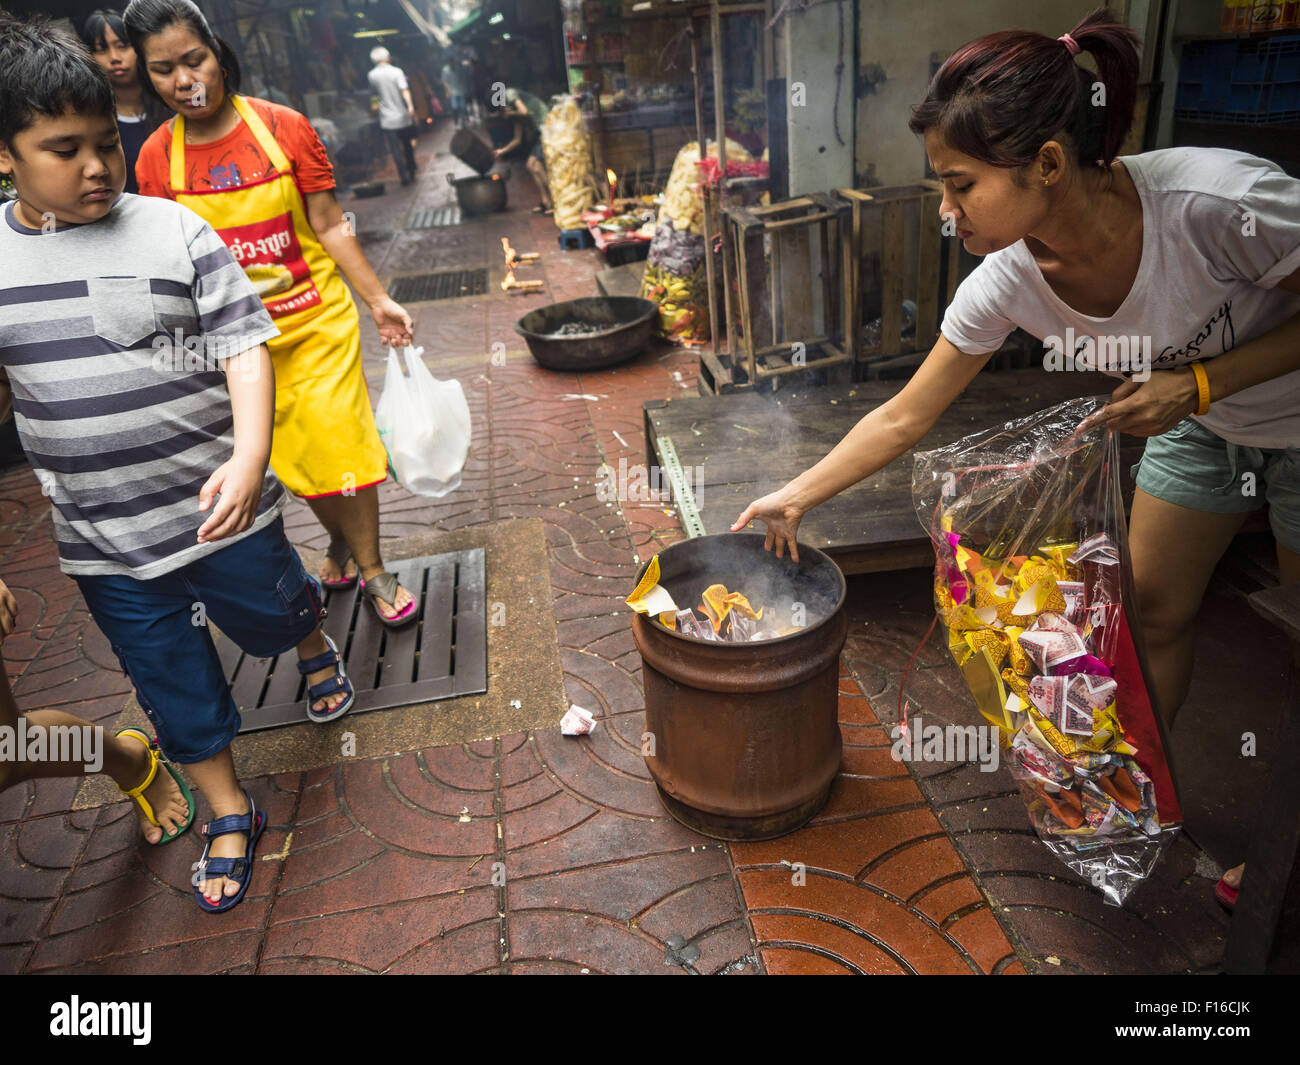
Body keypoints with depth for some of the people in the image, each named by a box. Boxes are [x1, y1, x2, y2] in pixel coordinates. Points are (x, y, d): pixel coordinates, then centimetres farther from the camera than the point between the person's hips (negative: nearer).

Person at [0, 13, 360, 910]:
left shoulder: (174, 233, -8)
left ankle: (313, 643, 56)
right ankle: (230, 814, 34)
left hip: (219, 508, -2)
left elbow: (245, 350, -11)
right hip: (101, 539, 3)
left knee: (270, 615, 18)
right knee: (172, 681, 14)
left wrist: (250, 454, -28)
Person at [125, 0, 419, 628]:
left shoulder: (283, 128, -8)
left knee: (337, 440, -4)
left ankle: (370, 566, 13)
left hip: (318, 320, -2)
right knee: (294, 456, 10)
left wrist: (378, 300, -8)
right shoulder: (157, 157, -3)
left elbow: (330, 225, -4)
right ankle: (341, 543, 35)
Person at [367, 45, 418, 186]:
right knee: (408, 145, 17)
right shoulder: (396, 71, -5)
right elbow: (404, 90, -18)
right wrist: (410, 106, -28)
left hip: (387, 120, 0)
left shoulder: (371, 75, 3)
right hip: (403, 116, 0)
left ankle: (404, 176, -4)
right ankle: (411, 172, 24)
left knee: (396, 150, 2)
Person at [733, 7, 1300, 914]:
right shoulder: (1008, 283, -23)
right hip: (1198, 425, 4)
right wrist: (796, 496, -11)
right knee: (1154, 608, 10)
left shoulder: (1218, 201, -38)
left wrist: (1200, 383, -32)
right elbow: (904, 418, -13)